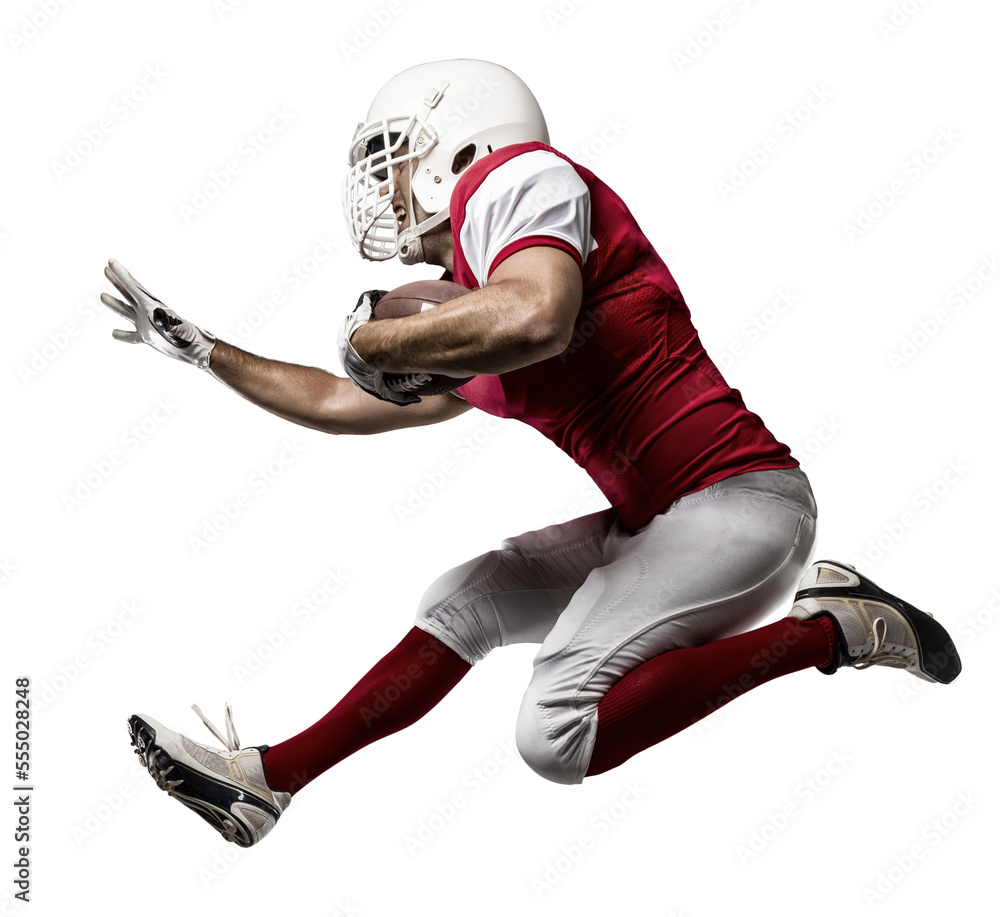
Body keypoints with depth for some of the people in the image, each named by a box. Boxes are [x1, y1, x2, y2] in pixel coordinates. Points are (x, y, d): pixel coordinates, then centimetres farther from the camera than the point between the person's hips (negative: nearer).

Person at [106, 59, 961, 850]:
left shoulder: (514, 178, -9)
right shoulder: (465, 317, 17)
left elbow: (534, 320, -31)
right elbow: (344, 404, 29)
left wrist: (368, 339, -15)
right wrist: (200, 348, 34)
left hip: (736, 504, -10)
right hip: (650, 524, 10)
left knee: (558, 738, -18)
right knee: (460, 605, 15)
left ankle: (829, 628, -6)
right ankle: (268, 779, 25)